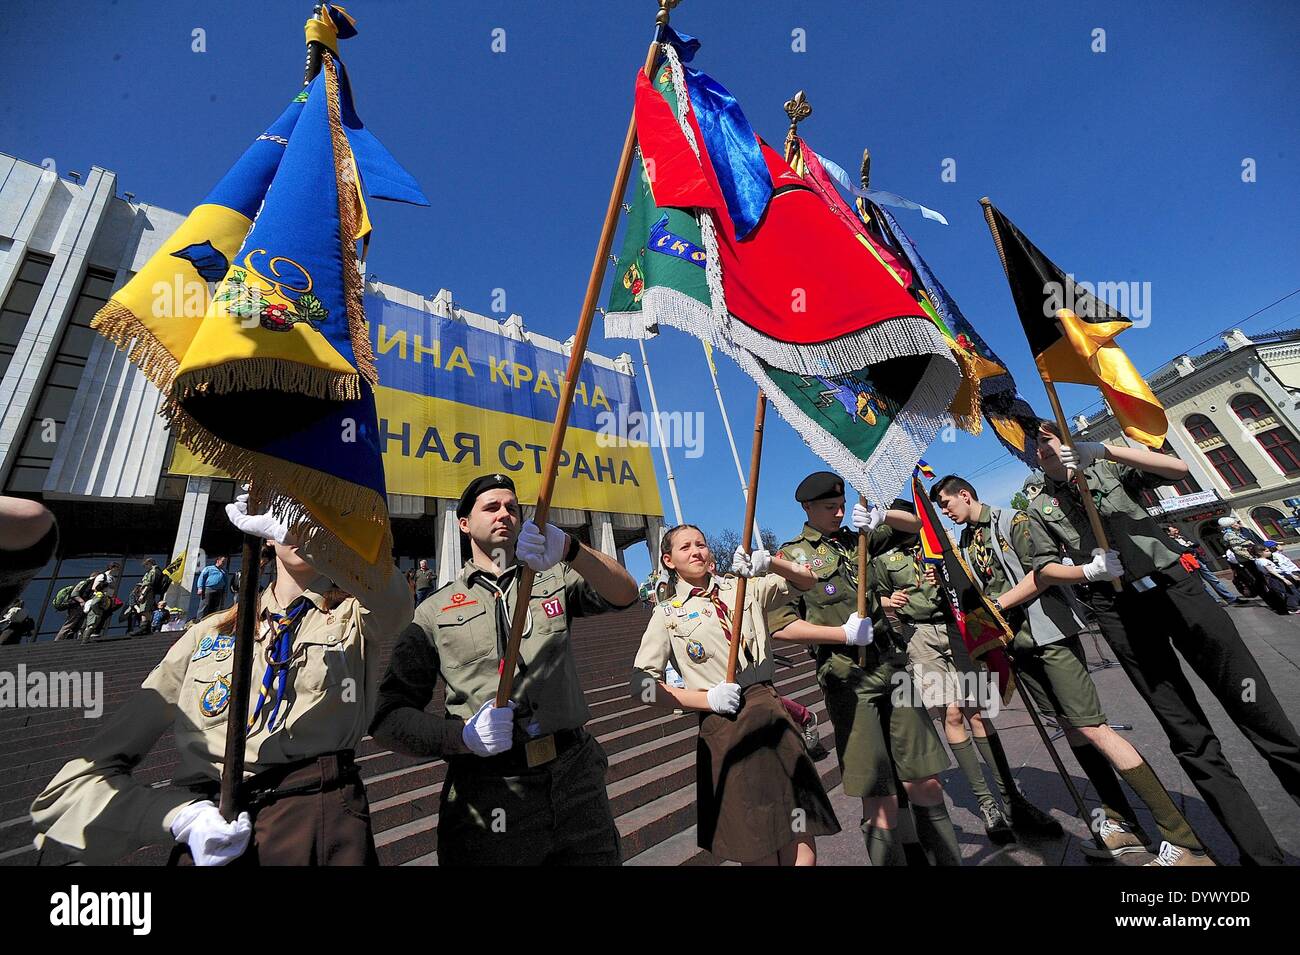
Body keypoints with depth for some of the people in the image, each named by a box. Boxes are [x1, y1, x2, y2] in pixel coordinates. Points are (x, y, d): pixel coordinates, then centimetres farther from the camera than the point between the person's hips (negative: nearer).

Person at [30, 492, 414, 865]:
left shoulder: (354, 617, 1)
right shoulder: (209, 635, 9)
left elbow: (395, 598, -24)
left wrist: (283, 525, -19)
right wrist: (183, 814, -10)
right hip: (210, 844, 3)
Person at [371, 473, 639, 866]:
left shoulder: (555, 580, 4)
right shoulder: (434, 610, 3)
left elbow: (624, 594, -14)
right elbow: (388, 715, 2)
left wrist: (570, 550, -32)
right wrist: (463, 735, -16)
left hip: (575, 779, 2)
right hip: (488, 795, -1)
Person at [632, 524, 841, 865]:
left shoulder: (745, 589, 7)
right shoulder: (668, 615, -1)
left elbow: (806, 580, 3)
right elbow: (642, 685, -3)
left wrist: (768, 563, -16)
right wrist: (706, 699, -11)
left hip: (771, 712, 3)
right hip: (725, 728, -2)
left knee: (801, 842, 5)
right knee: (755, 848, 7)